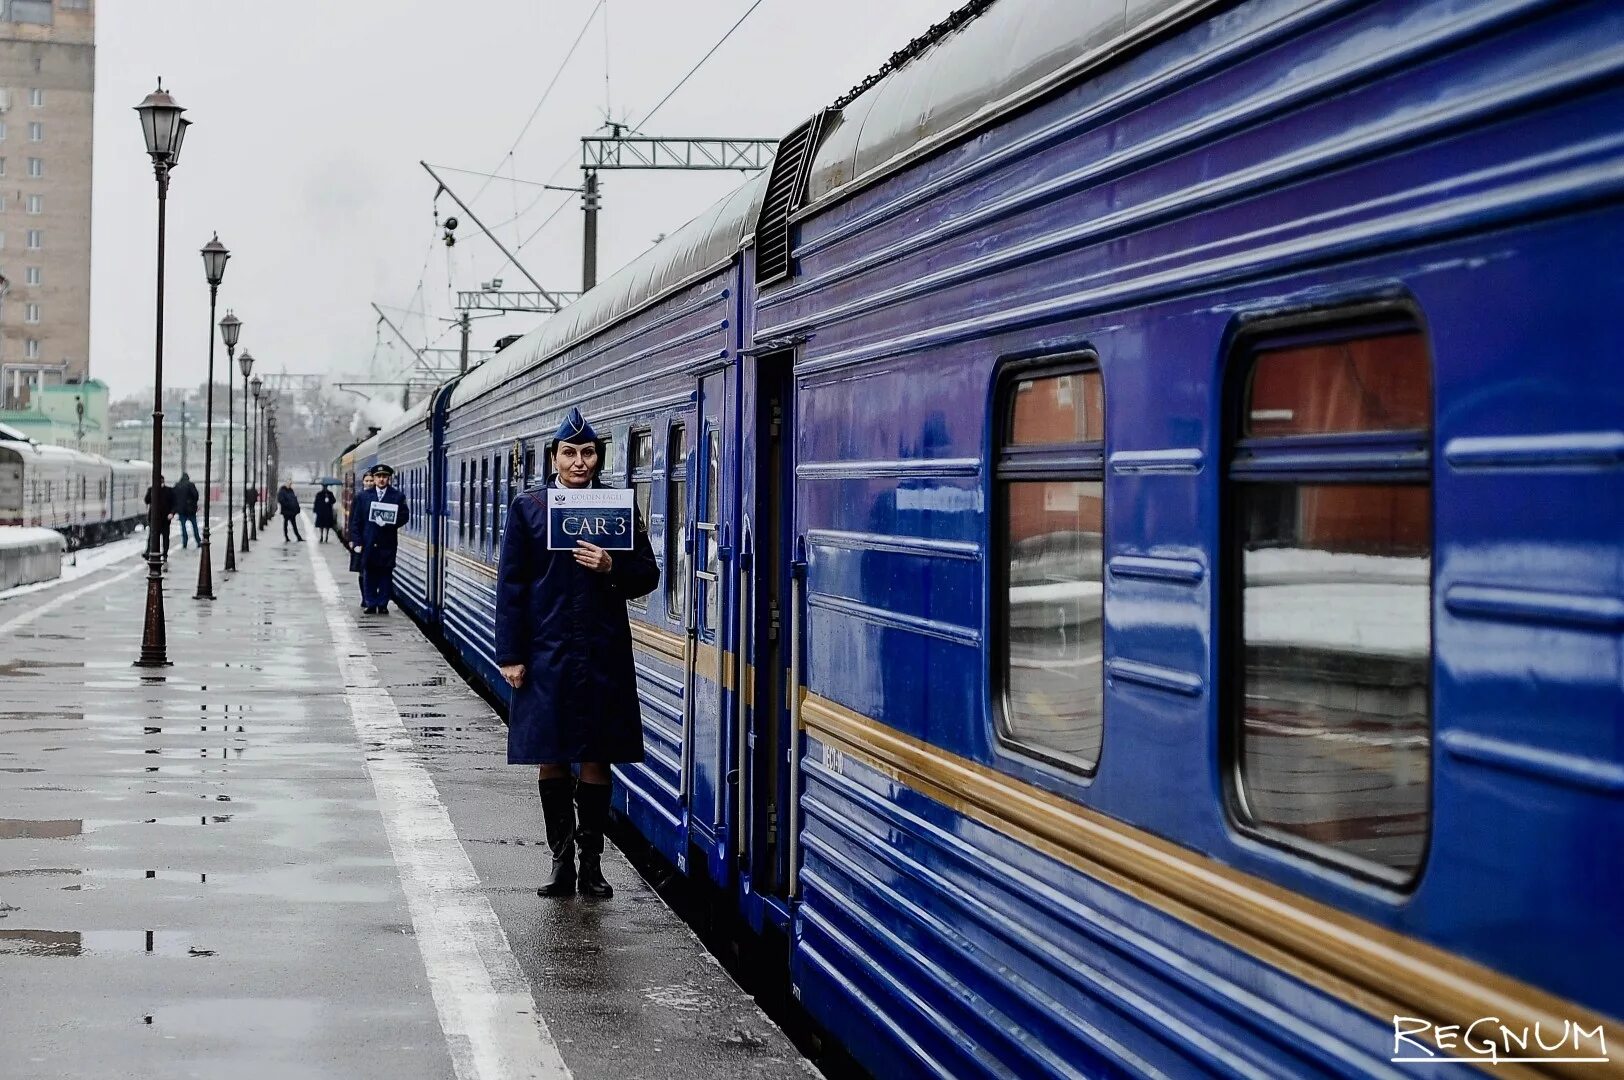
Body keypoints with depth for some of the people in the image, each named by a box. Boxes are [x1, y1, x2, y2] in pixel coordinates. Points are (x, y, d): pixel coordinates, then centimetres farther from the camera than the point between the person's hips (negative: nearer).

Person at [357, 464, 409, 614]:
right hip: (368, 541, 1)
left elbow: (404, 516, -1)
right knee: (369, 574, 2)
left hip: (387, 542, -1)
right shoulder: (365, 496, 6)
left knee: (385, 574, 2)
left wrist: (388, 523, -15)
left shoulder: (398, 497, 4)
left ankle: (382, 604, 8)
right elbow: (358, 520, 5)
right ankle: (370, 604, 9)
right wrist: (358, 540, -2)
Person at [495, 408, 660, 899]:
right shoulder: (528, 507, 2)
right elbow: (511, 584, 0)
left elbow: (647, 575, 7)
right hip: (546, 652, 0)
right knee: (549, 760, 4)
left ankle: (591, 863, 14)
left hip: (602, 654, 0)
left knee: (596, 760, 5)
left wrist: (611, 568, -14)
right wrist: (510, 655, -5)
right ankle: (562, 862, 15)